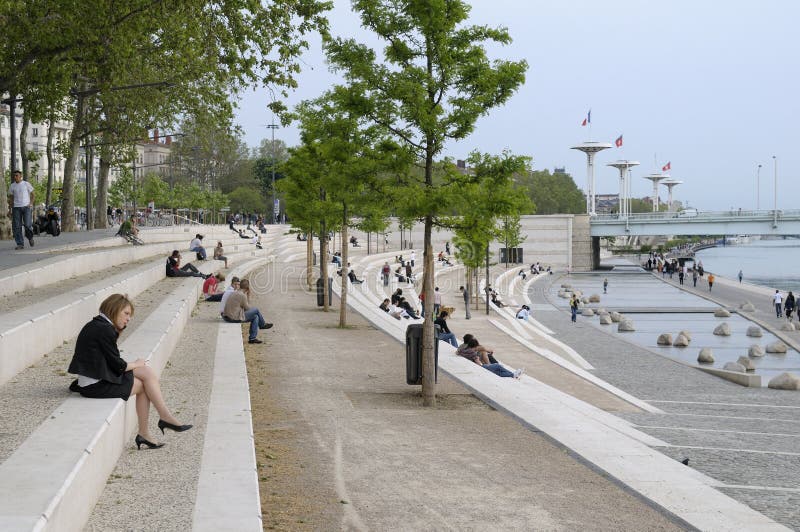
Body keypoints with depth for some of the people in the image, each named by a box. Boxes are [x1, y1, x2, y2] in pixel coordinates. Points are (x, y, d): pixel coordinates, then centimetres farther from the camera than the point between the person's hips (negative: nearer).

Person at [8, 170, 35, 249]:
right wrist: (11, 208, 6)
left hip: (26, 207, -2)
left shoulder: (26, 184, 4)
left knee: (27, 225, -10)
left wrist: (31, 203, -6)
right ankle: (20, 244, 1)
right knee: (16, 227, -4)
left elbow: (32, 194, 9)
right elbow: (11, 198, 14)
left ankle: (30, 237, 20)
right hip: (16, 207, 2)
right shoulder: (12, 186, 9)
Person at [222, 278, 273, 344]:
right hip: (235, 318, -9)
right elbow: (247, 308, -5)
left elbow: (246, 306, 19)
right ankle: (263, 324, 21)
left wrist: (248, 295, 14)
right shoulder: (242, 295, -16)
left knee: (255, 317, 17)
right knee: (256, 310, 0)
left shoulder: (235, 293, 13)